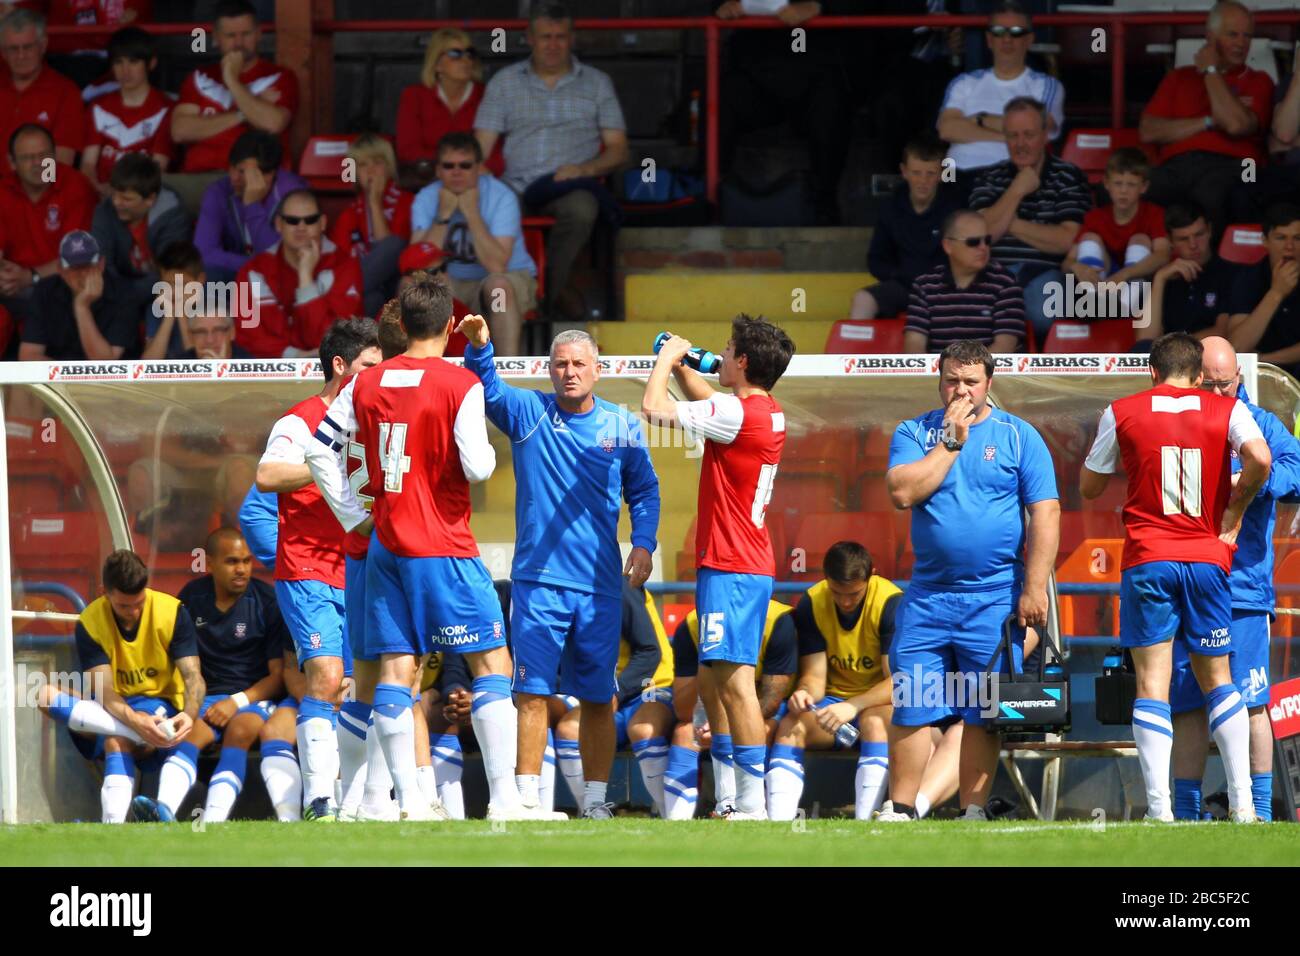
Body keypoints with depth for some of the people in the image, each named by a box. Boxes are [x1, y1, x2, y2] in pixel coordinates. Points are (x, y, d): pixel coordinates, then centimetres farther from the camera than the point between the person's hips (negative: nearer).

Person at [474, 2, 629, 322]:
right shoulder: (505, 82, 18)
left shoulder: (596, 83, 18)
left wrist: (585, 169, -10)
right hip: (517, 186, 1)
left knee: (582, 207, -39)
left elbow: (618, 151, 12)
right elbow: (480, 149, 10)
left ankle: (549, 291, -17)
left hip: (572, 185, -1)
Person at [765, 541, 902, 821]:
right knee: (791, 726, -26)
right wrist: (805, 692, -28)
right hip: (834, 701, 4)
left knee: (874, 721, -37)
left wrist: (853, 706, -36)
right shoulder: (812, 604, -5)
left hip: (880, 703, -4)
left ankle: (865, 821, -45)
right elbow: (815, 675, -3)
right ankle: (779, 822, -35)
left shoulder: (890, 604, -17)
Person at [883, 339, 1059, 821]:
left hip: (995, 598, -2)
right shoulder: (914, 433, 8)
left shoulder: (1019, 436, 3)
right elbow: (903, 492, -9)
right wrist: (952, 442, -9)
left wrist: (1034, 590, -9)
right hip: (927, 596, 2)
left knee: (982, 713, 1)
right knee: (910, 707, -1)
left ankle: (973, 811, 8)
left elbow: (1045, 514, -2)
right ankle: (900, 811, 7)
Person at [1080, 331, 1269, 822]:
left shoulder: (1122, 414, 3)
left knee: (1153, 684, -2)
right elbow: (1259, 458, -15)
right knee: (1218, 680, 13)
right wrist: (1235, 509, 0)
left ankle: (1159, 807, -12)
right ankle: (1242, 802, 3)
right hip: (1208, 558, 1)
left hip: (1148, 560, -1)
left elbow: (1089, 486, 11)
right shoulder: (1227, 410, 3)